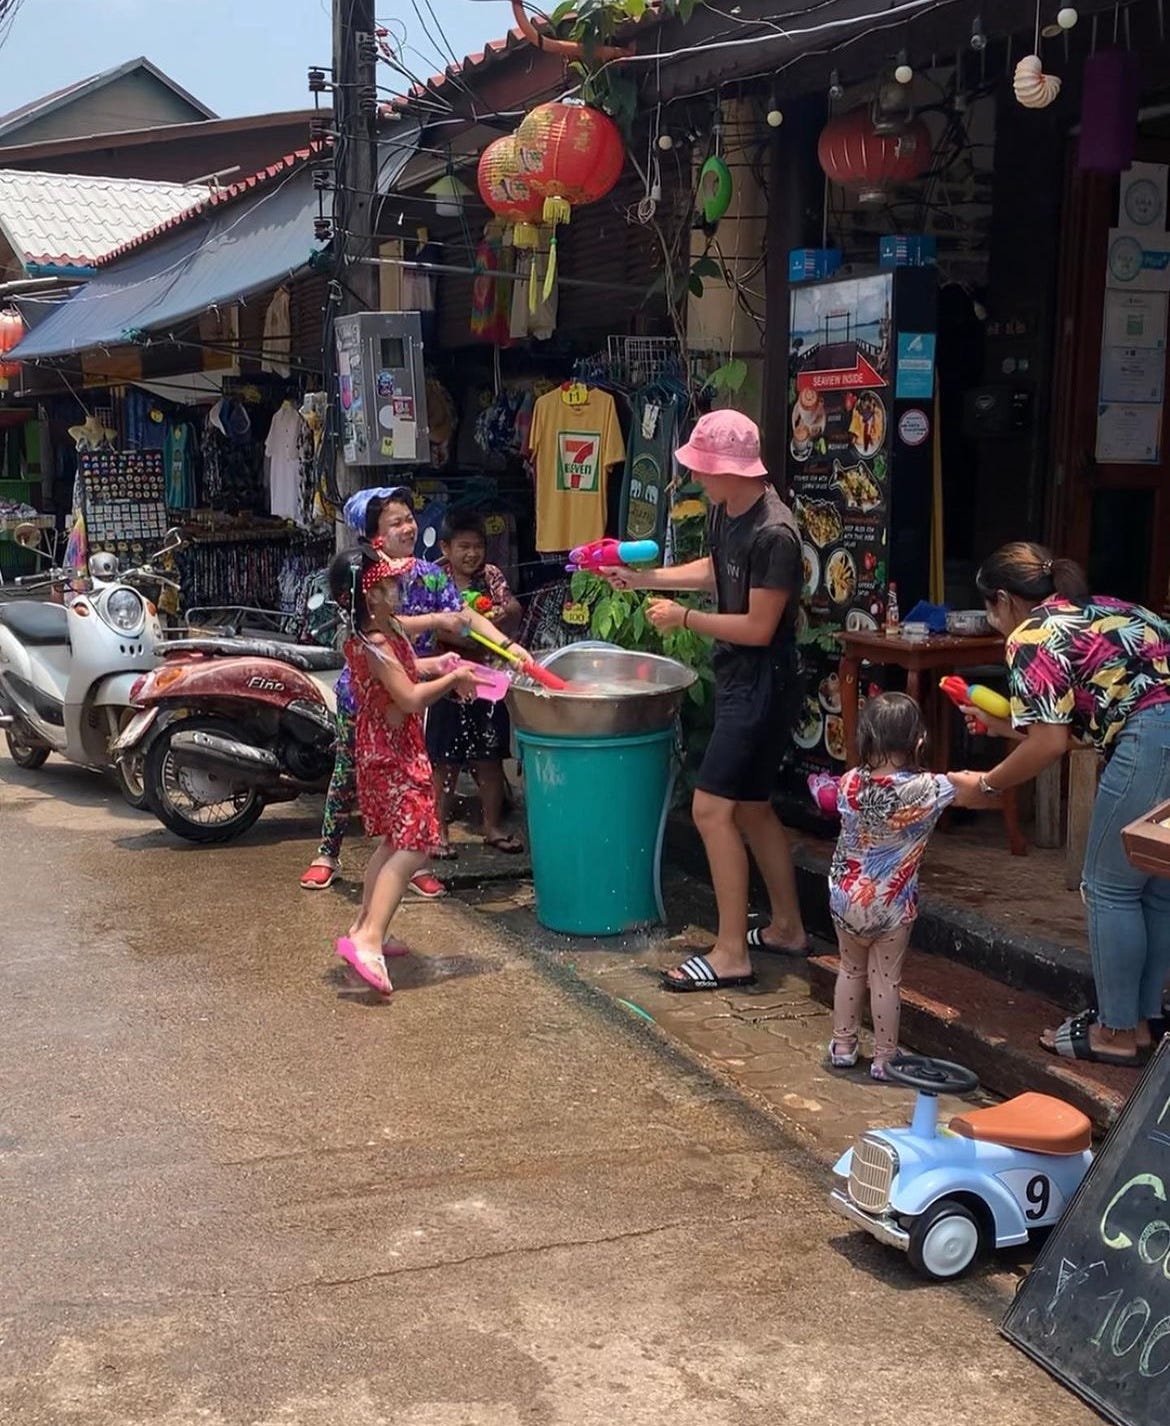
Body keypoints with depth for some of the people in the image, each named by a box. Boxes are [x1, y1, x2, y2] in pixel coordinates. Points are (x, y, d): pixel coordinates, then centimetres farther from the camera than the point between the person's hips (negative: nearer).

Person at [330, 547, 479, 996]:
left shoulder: (377, 633, 7)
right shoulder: (376, 646, -23)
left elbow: (400, 668, 24)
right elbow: (410, 698, -24)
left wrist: (439, 664, 9)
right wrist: (453, 678, -11)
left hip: (382, 750, 10)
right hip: (393, 754, -10)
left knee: (394, 843, 19)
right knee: (413, 846, -14)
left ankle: (364, 927, 26)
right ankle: (368, 940, -22)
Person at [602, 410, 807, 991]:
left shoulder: (773, 534, -25)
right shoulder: (723, 511, 3)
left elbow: (758, 627, -23)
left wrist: (684, 618, -14)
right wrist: (643, 578, 14)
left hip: (762, 686, -10)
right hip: (737, 681, 10)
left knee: (712, 809, -9)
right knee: (751, 808, 17)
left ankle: (731, 953, -1)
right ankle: (787, 926, 31)